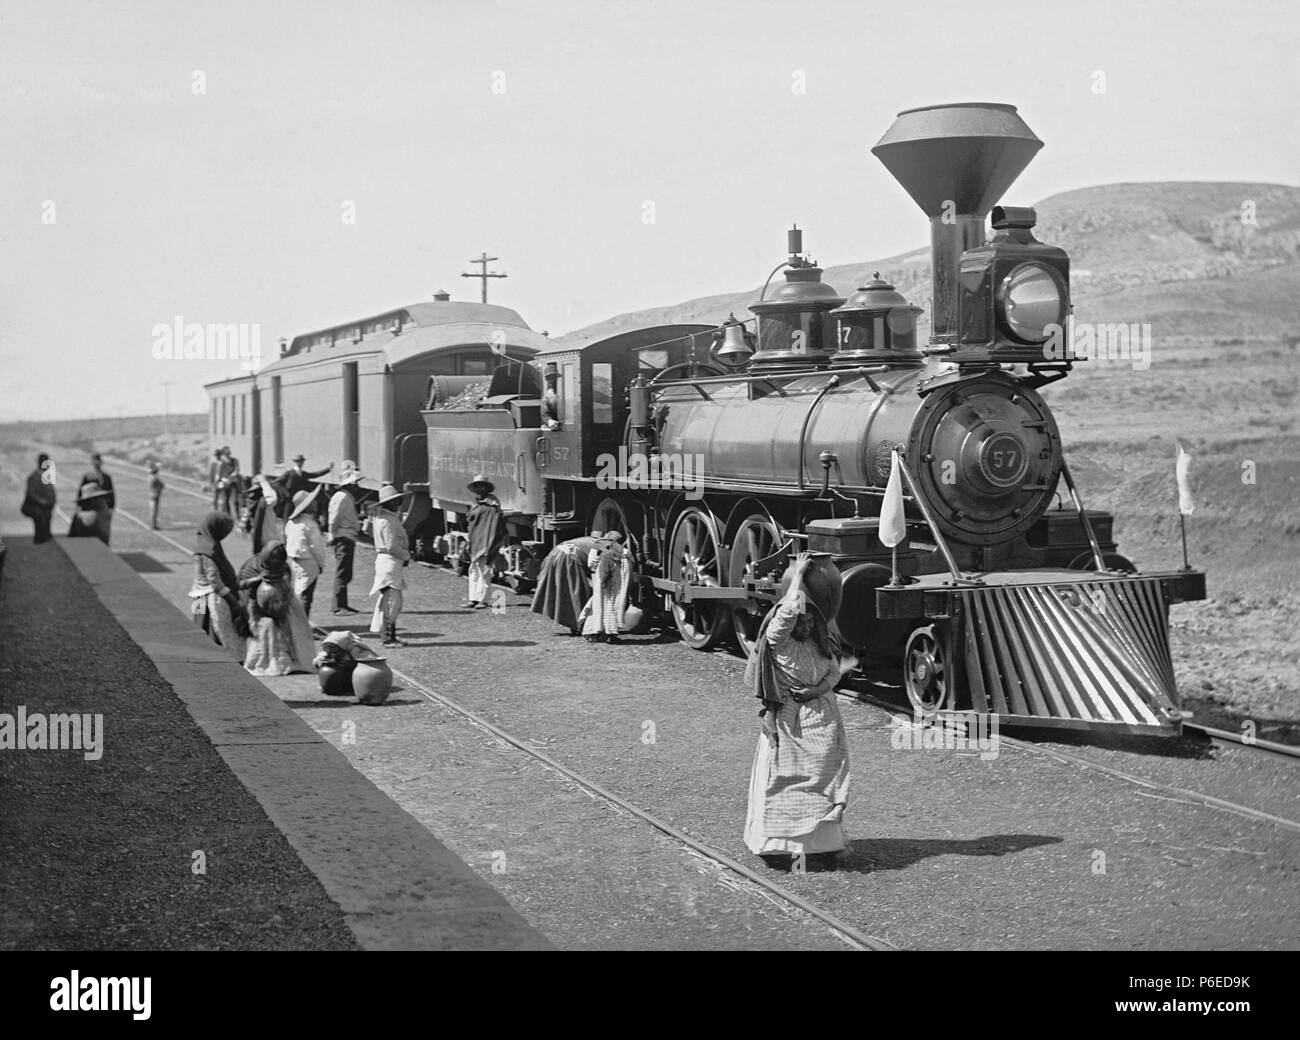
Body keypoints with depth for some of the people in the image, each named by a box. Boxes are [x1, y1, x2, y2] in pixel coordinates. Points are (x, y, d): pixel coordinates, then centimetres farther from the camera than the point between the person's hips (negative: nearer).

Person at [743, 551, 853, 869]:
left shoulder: (819, 643, 8)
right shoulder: (778, 641, -11)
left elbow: (834, 669, 11)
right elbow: (789, 611, -24)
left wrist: (820, 688, -9)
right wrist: (798, 575, -14)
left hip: (822, 718, 6)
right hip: (788, 721, -6)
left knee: (825, 777, 5)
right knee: (782, 779, -4)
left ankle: (824, 839, 13)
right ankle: (775, 844, -1)